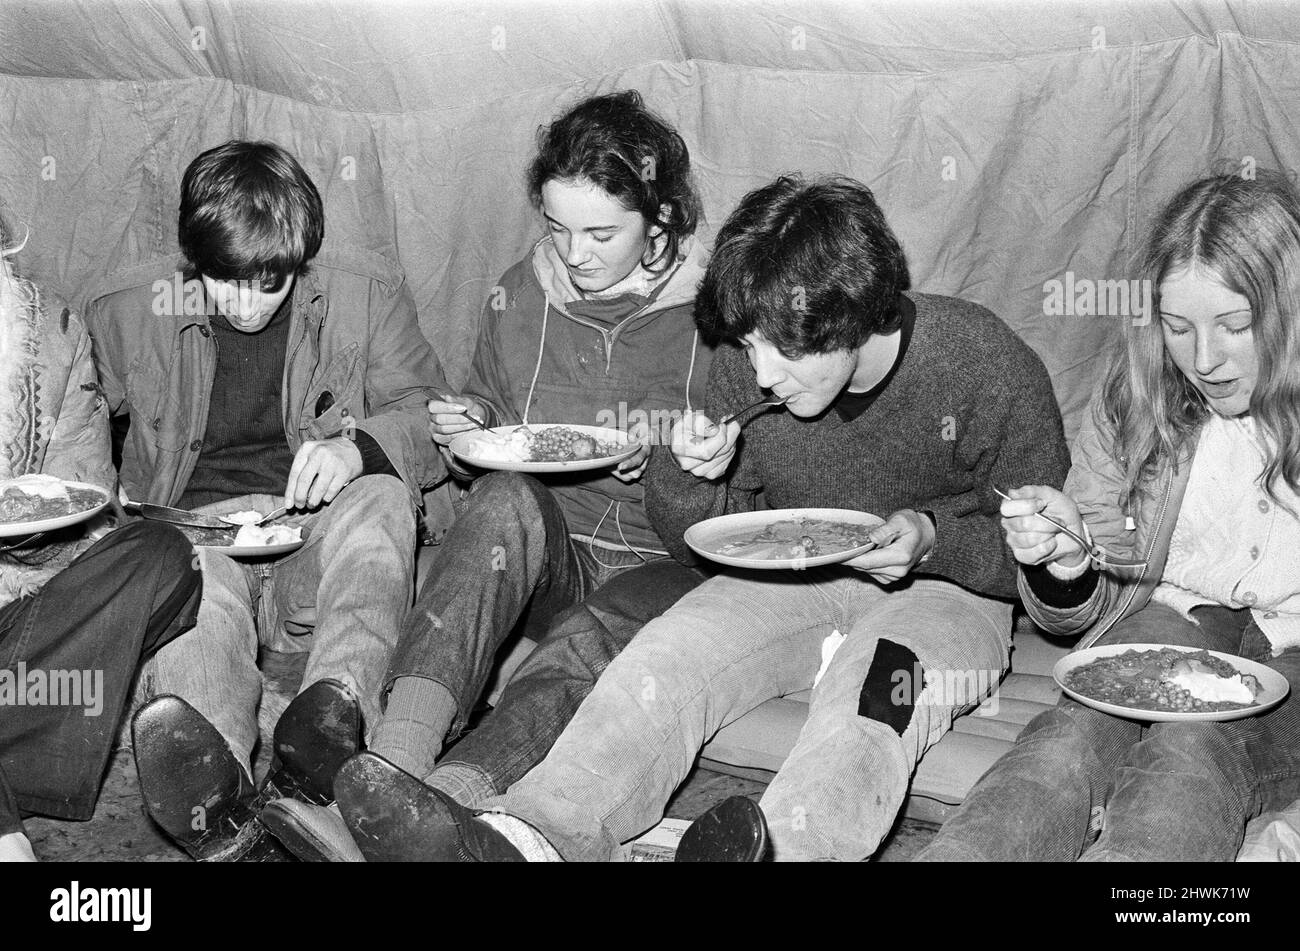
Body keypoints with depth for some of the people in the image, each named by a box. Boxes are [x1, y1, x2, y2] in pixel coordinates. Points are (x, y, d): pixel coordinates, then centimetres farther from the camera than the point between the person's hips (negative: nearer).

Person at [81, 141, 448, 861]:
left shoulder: (367, 289, 2)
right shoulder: (125, 308, 4)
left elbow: (429, 418, 6)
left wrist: (357, 445, -17)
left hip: (330, 543, 1)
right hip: (196, 528, 0)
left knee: (382, 496, -33)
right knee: (193, 571, -36)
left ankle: (333, 714, -55)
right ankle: (214, 788, -65)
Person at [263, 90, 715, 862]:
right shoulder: (521, 294, 8)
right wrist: (472, 434, -2)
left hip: (664, 566, -3)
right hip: (544, 561, 3)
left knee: (591, 637, -39)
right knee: (506, 497, -33)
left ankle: (422, 807, -59)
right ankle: (395, 761, -49)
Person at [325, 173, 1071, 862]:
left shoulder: (986, 363, -18)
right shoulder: (749, 365, -7)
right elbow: (696, 539, 5)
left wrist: (934, 536, -26)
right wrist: (689, 476, -19)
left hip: (943, 592, -3)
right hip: (793, 581, 3)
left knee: (884, 668, -37)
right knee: (671, 647, -23)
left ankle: (784, 842, -60)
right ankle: (529, 834, -40)